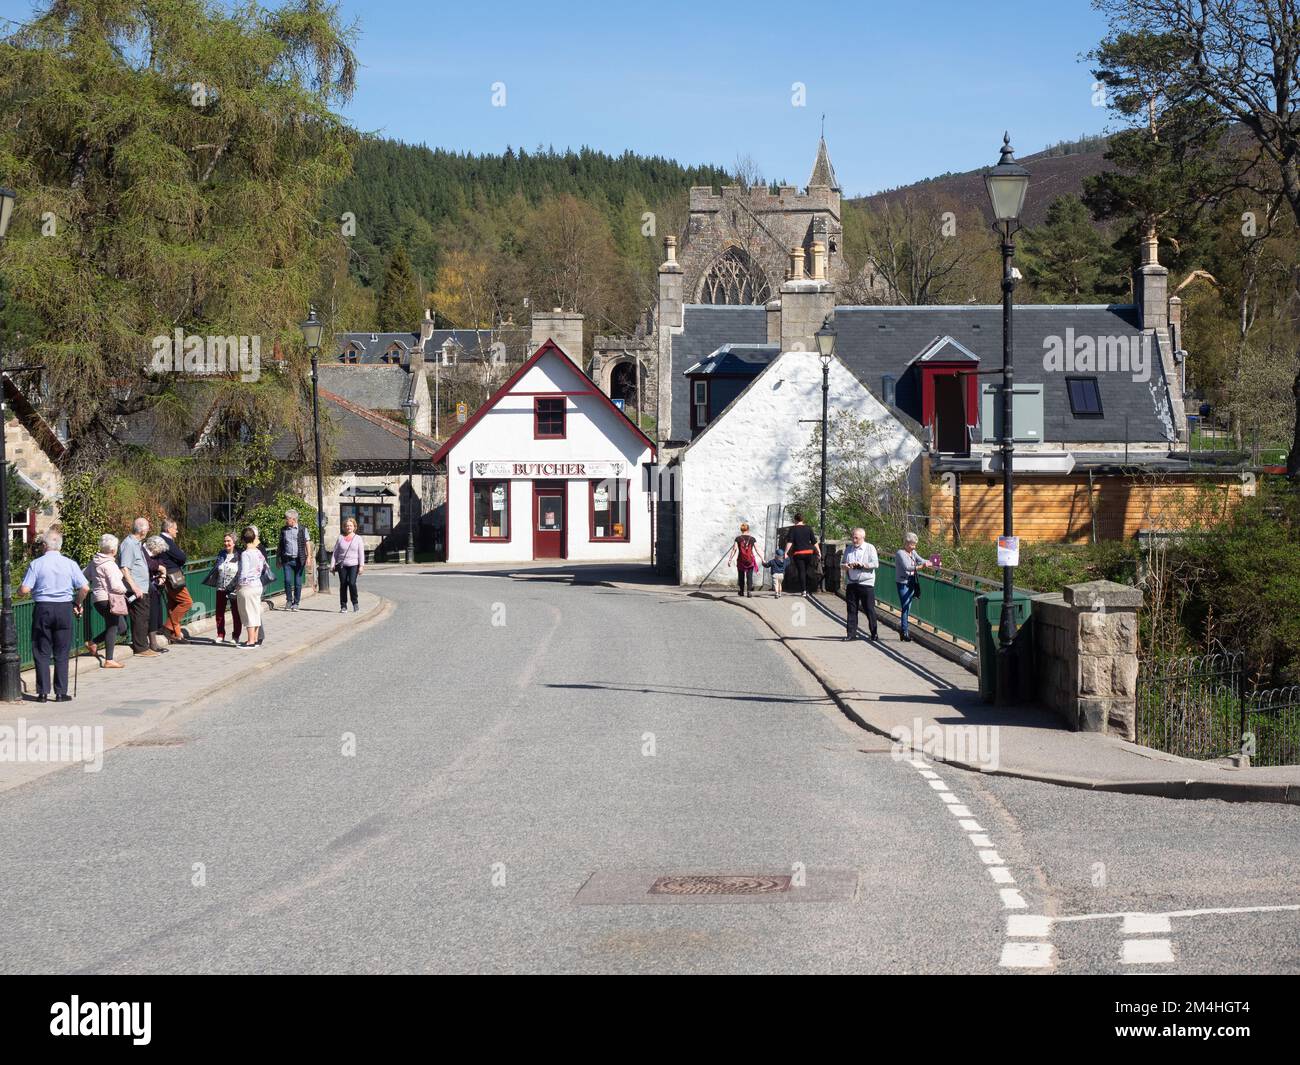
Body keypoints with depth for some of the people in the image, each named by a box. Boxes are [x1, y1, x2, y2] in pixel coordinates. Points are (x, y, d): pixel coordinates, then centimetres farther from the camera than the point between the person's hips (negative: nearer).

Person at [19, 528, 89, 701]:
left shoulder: (36, 564, -6)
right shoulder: (70, 564, -1)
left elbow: (25, 590, -9)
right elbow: (85, 588, -5)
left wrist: (18, 591, 14)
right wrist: (77, 604, 12)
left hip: (42, 609, -1)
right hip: (64, 609, 1)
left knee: (41, 653, 7)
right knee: (61, 654, 7)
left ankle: (43, 692, 6)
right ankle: (61, 692, 6)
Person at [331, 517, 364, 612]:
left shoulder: (358, 539, 8)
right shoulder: (340, 538, 10)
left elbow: (361, 553, 4)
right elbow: (335, 553, 11)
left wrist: (361, 566, -6)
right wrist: (332, 565, 4)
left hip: (353, 565, -2)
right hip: (342, 565, 2)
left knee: (352, 583, -17)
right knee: (343, 585, 1)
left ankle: (355, 603, 1)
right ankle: (343, 606, 7)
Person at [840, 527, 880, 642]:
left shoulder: (870, 548, 1)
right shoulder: (848, 549, 14)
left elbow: (875, 564, -8)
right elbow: (841, 564, 16)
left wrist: (861, 565, -16)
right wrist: (845, 566, -7)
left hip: (866, 583, -4)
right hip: (851, 584, 4)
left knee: (870, 610, 0)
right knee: (852, 609, 2)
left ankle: (874, 634, 7)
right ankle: (851, 633, 6)